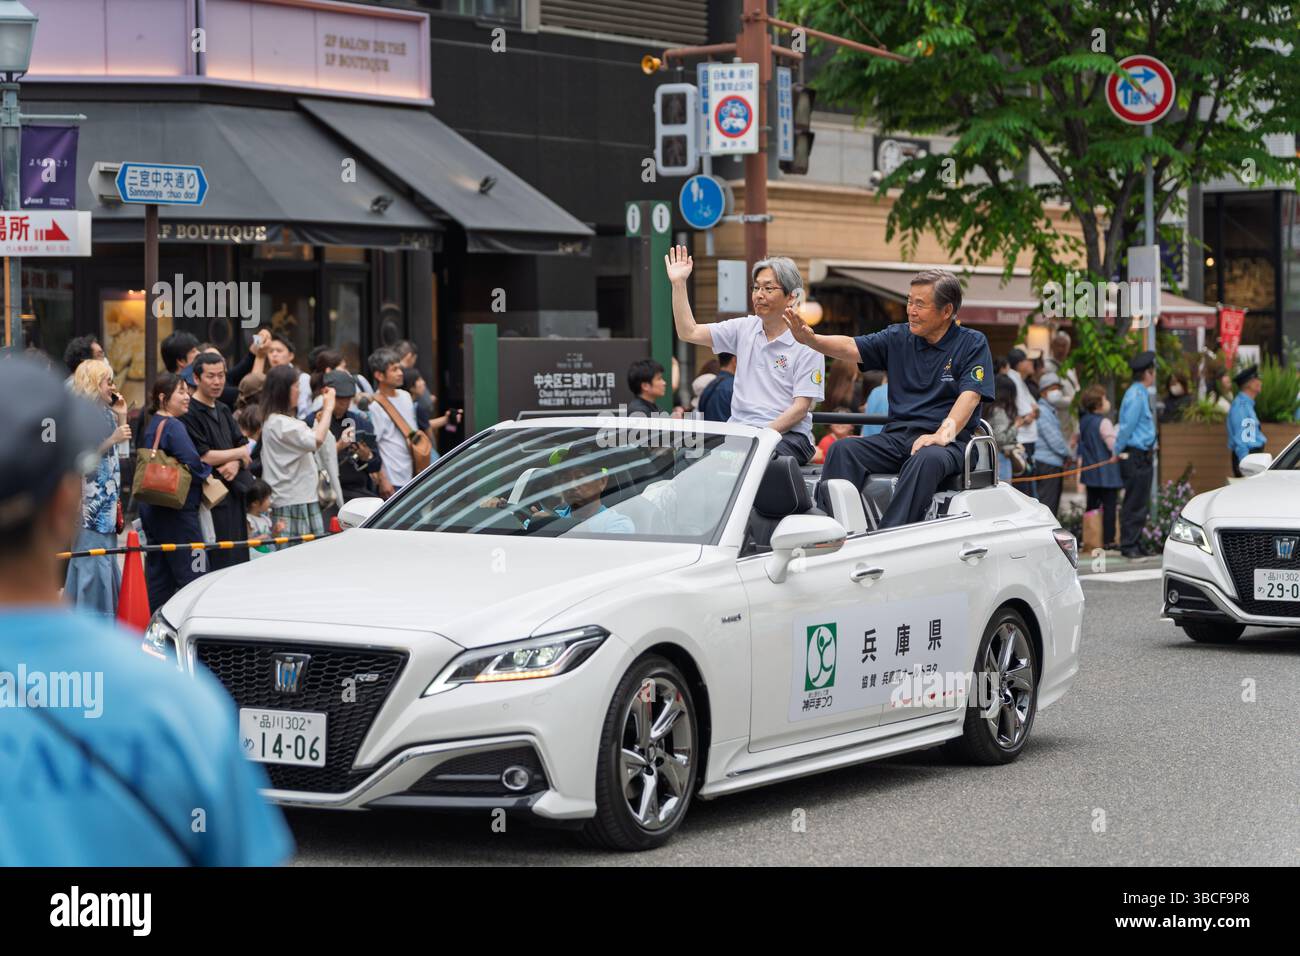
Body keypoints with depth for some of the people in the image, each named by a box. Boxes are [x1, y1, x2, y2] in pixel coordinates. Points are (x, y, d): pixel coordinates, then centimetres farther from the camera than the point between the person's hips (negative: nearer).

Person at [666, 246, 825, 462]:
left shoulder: (806, 345, -2)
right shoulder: (744, 329, 13)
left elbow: (801, 407, -7)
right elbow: (688, 333, 10)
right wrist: (678, 283, 5)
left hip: (786, 435, -4)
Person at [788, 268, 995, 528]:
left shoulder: (973, 344, 2)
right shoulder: (899, 338, 14)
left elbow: (970, 396, -10)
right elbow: (851, 348, 4)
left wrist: (943, 434, -26)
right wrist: (810, 339, -15)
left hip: (947, 442, -5)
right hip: (897, 436, 5)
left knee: (926, 460, -38)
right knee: (842, 450, -20)